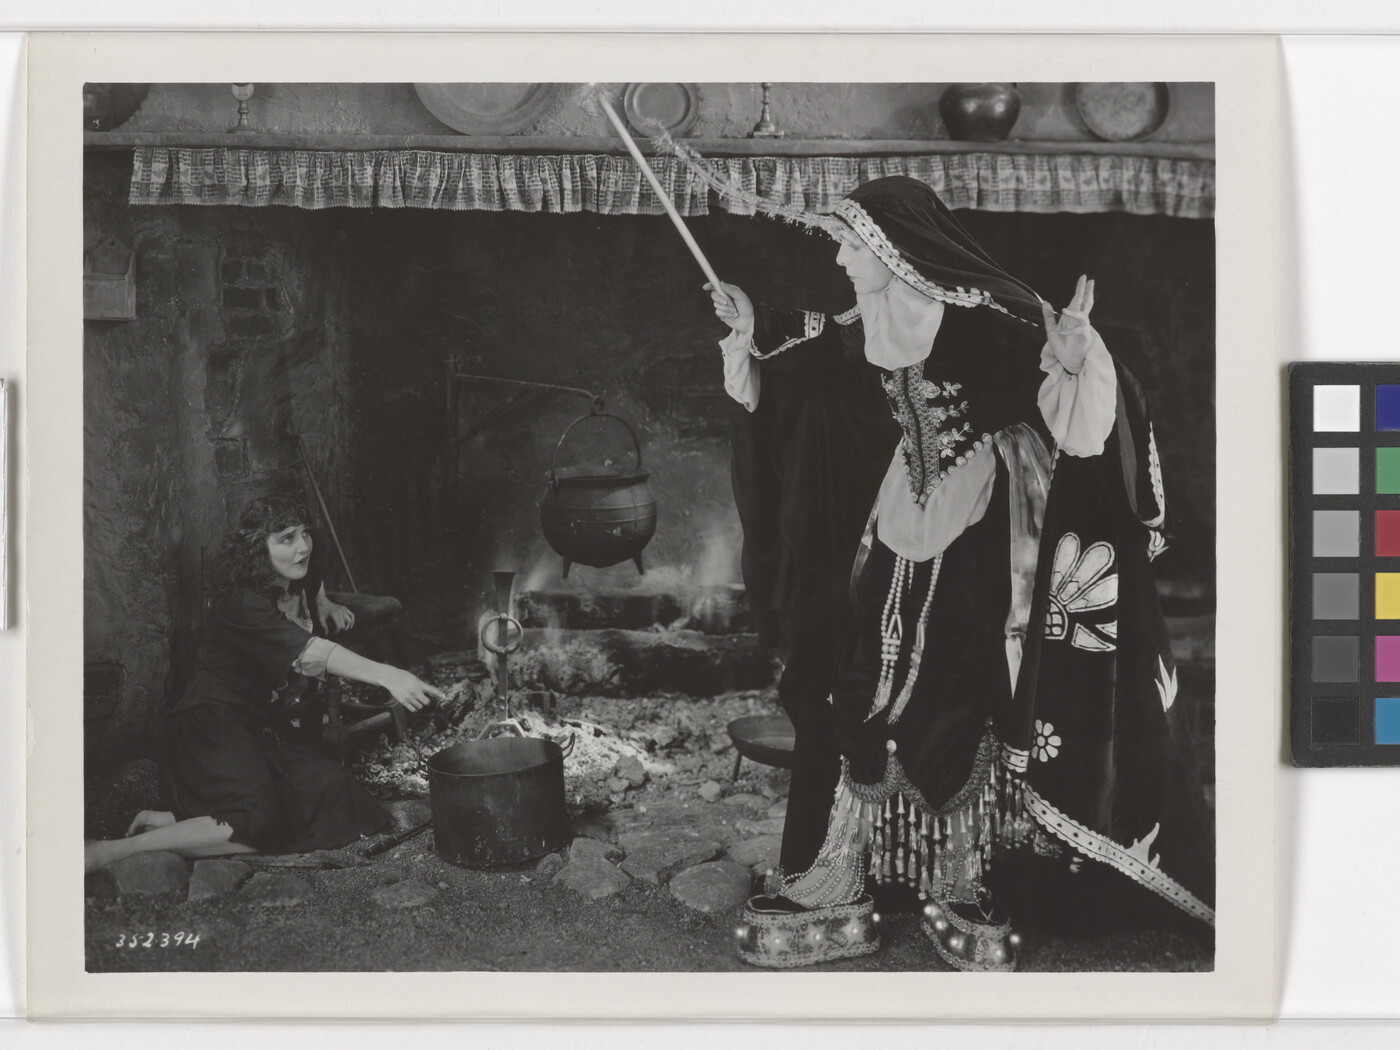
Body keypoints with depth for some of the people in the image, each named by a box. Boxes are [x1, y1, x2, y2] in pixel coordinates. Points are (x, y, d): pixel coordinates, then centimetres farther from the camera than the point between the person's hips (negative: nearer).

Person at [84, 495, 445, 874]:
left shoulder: (299, 587, 4)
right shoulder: (241, 605, -23)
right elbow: (310, 651, -37)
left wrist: (326, 607, 12)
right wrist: (385, 675, -48)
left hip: (263, 725, 9)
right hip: (215, 725, -9)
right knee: (258, 825, -27)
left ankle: (174, 819, -5)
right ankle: (108, 852, -21)